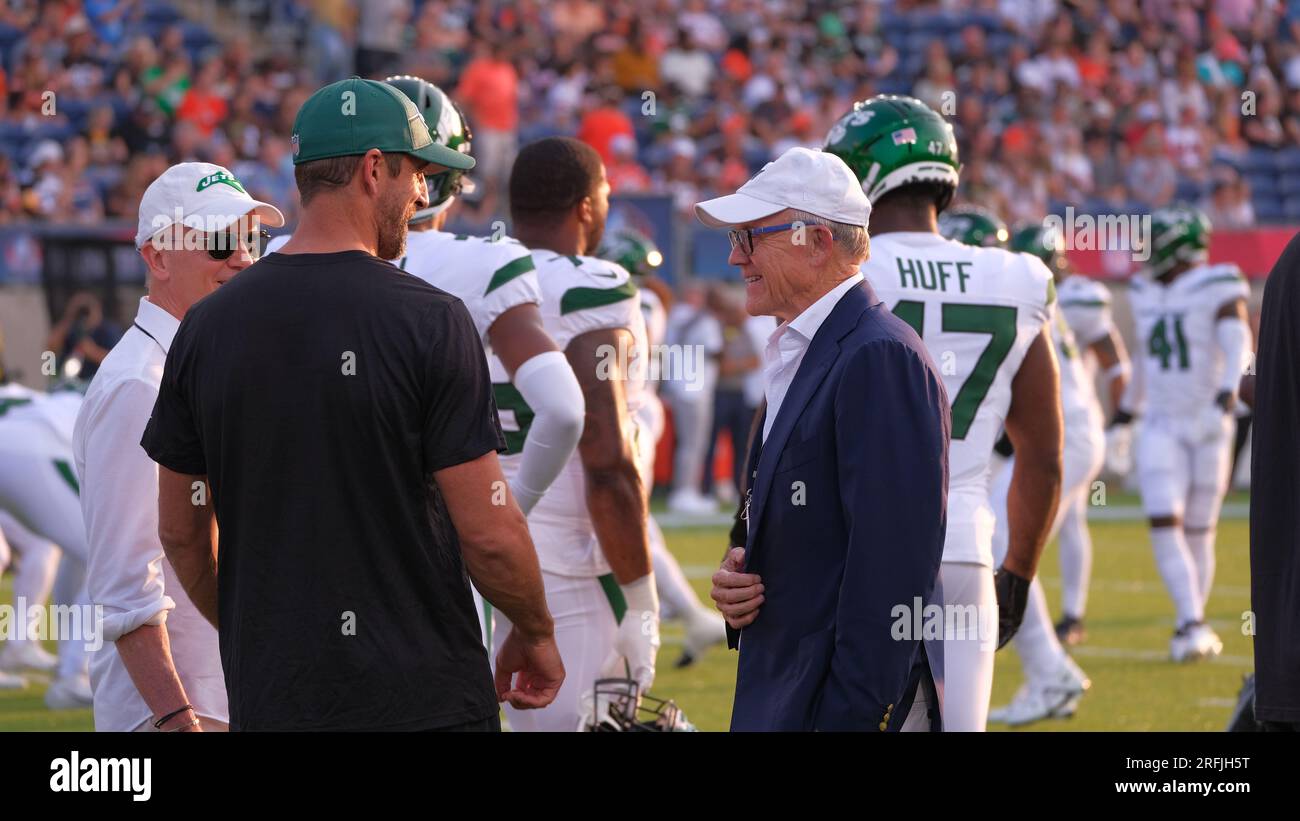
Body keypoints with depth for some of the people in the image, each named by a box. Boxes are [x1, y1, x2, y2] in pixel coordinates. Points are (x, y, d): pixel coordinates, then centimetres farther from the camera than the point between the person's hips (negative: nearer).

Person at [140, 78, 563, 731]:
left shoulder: (208, 327, 4)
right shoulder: (428, 321, -10)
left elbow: (181, 532, 11)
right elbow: (488, 534, -11)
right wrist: (535, 634, 7)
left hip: (268, 700, 5)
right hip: (421, 696, -5)